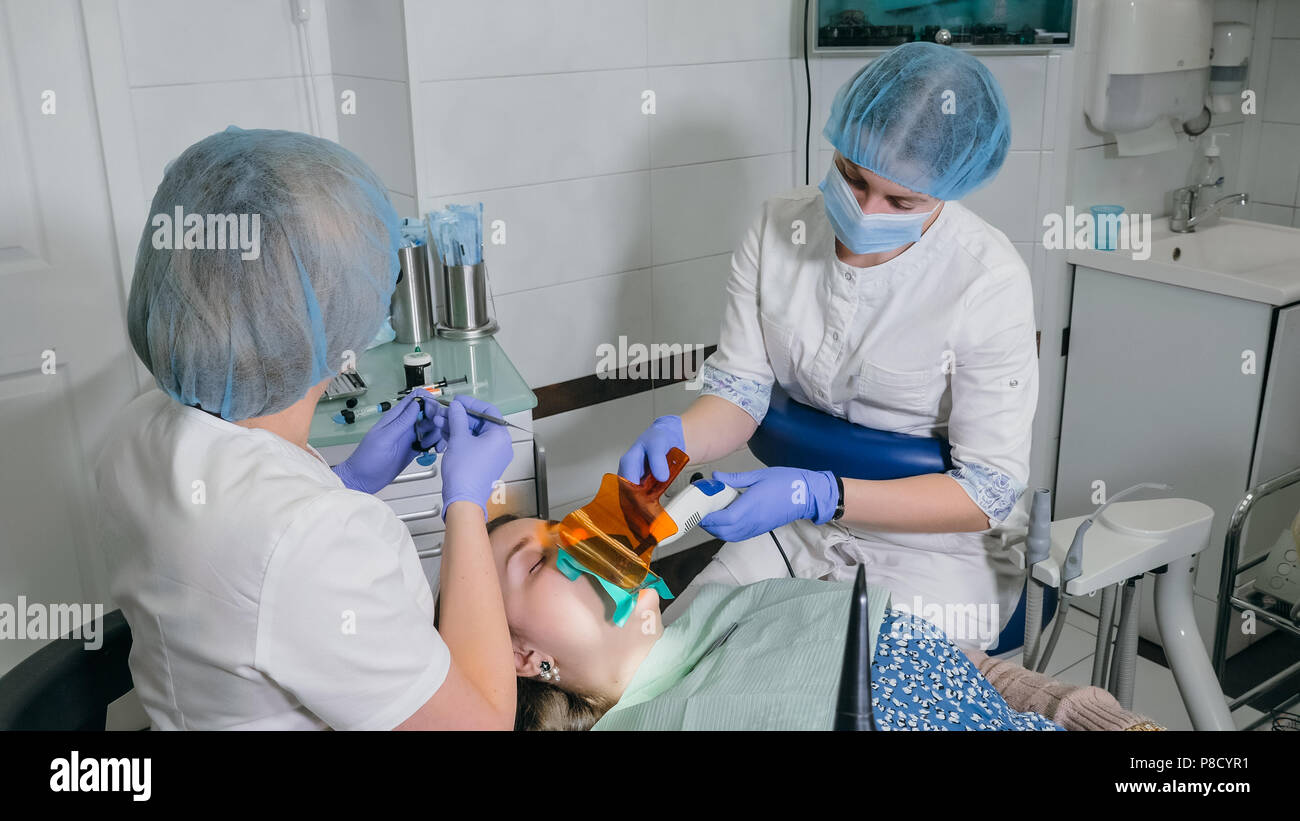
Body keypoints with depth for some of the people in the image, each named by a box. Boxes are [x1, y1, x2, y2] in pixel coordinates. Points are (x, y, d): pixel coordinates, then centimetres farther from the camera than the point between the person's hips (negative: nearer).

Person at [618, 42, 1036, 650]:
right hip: (800, 519, 4)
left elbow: (988, 492, -19)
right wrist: (675, 435, -25)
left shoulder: (989, 281, -21)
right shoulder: (778, 230, -7)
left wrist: (818, 495, -31)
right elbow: (739, 388, -1)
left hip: (938, 545, -3)